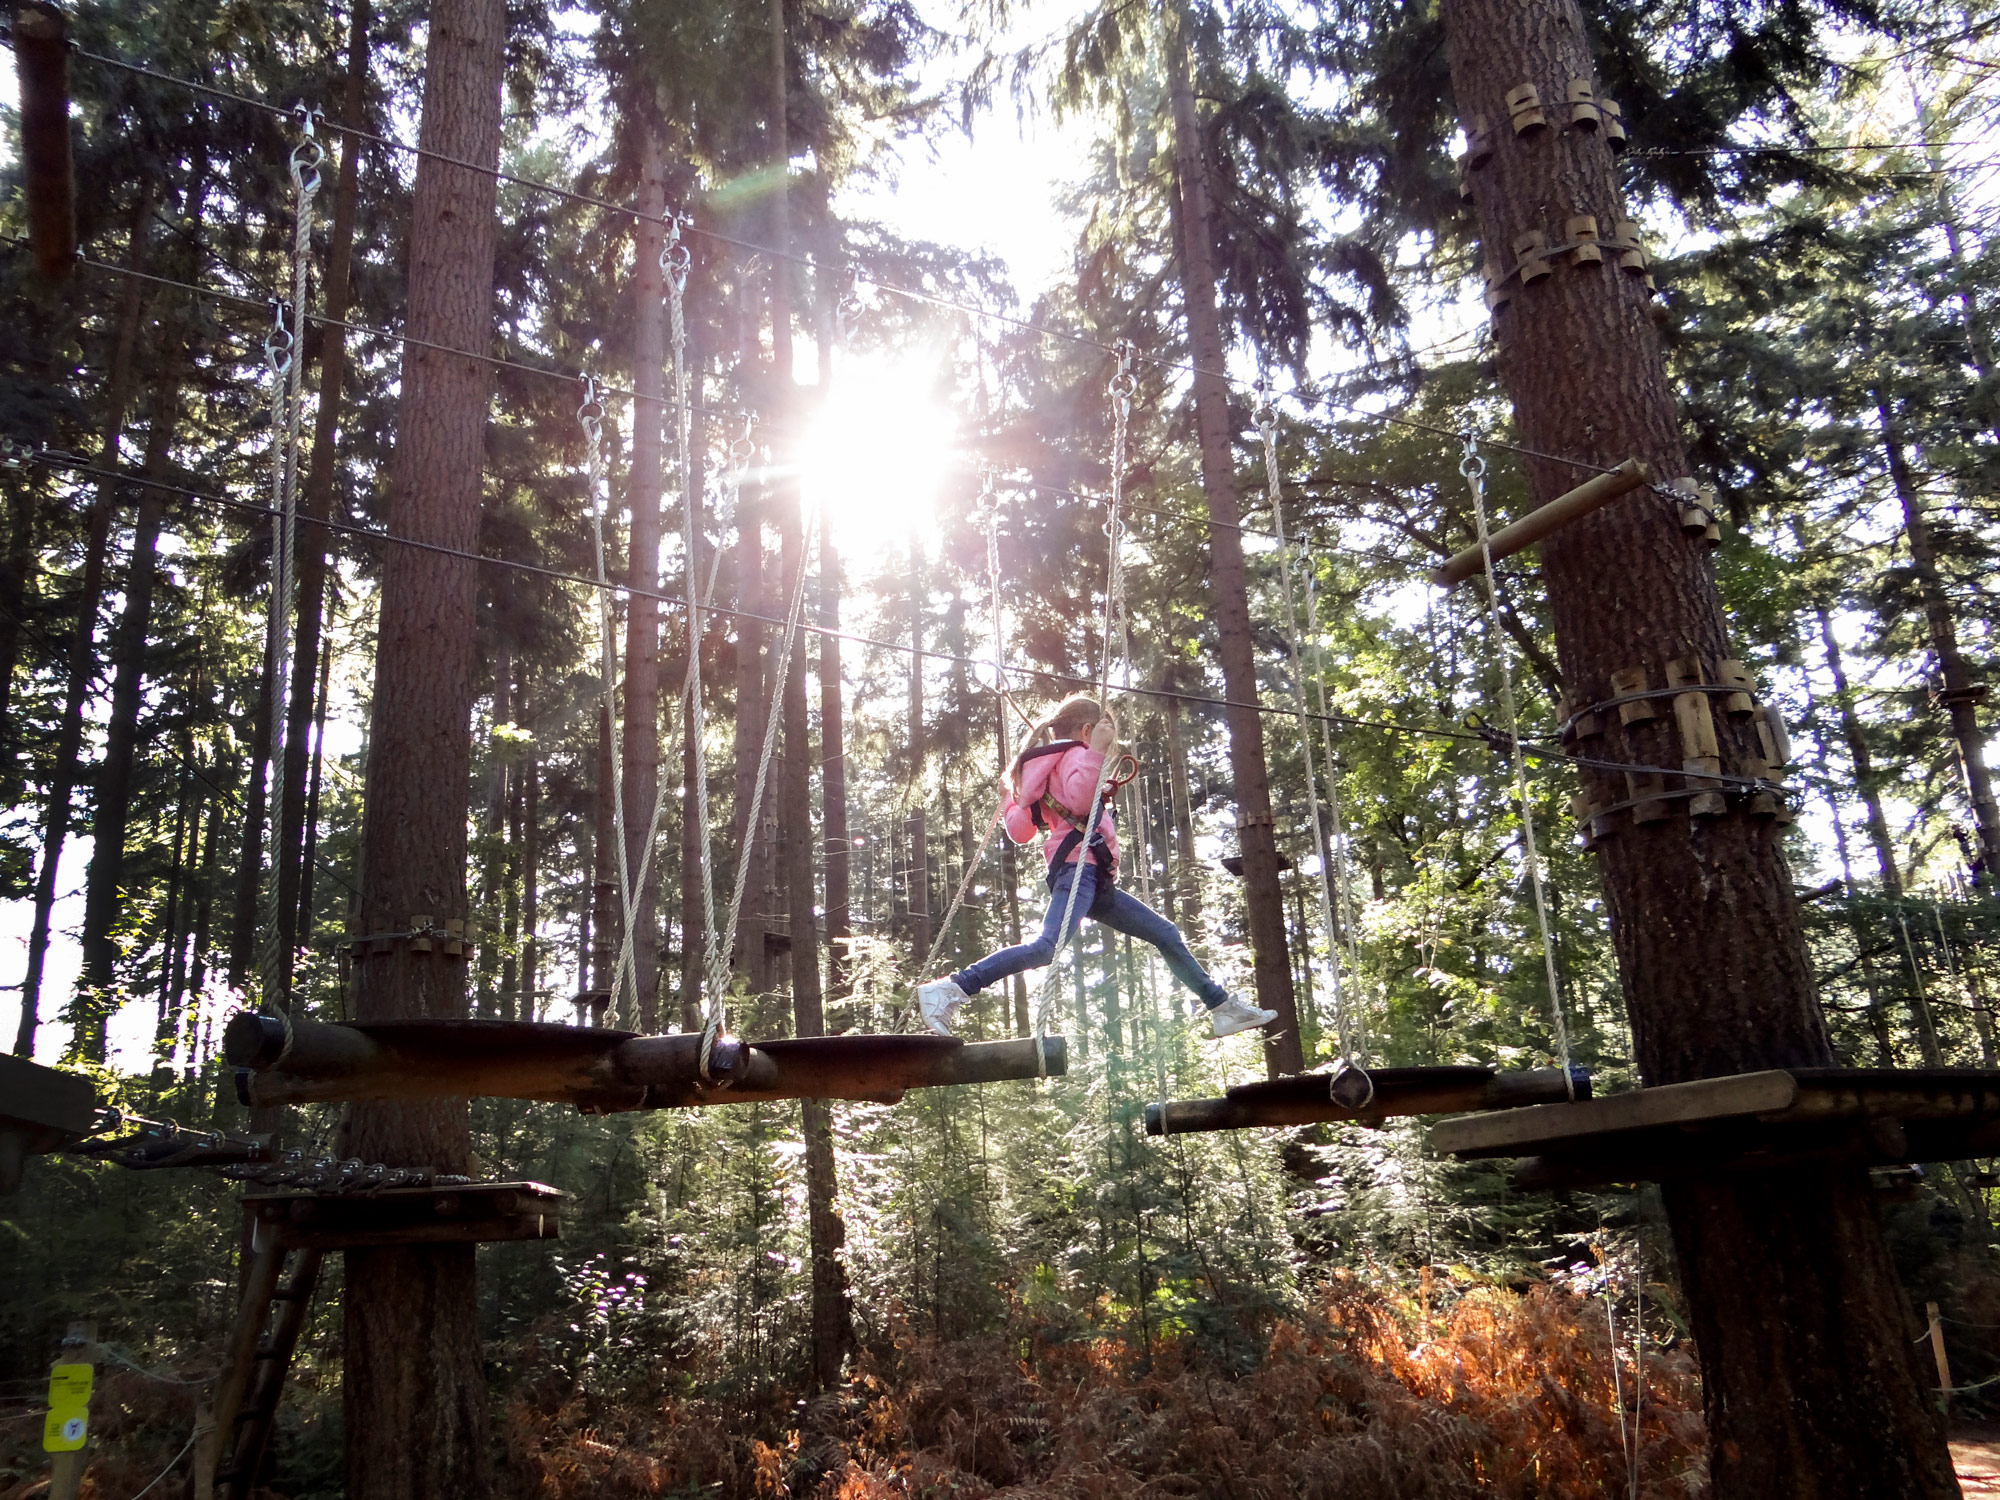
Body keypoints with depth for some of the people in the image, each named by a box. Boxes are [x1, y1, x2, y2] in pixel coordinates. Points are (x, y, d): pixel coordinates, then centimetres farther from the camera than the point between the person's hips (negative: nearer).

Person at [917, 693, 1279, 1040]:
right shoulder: (1075, 754, 3)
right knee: (1048, 947, -30)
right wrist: (1096, 751, -23)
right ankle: (950, 989, -33)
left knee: (1166, 935, 13)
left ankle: (1223, 1007, 19)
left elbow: (1021, 831, 22)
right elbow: (1078, 798, -22)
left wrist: (1009, 799, 38)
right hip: (1080, 865, -11)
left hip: (1095, 880, 11)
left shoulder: (1050, 766, 30)